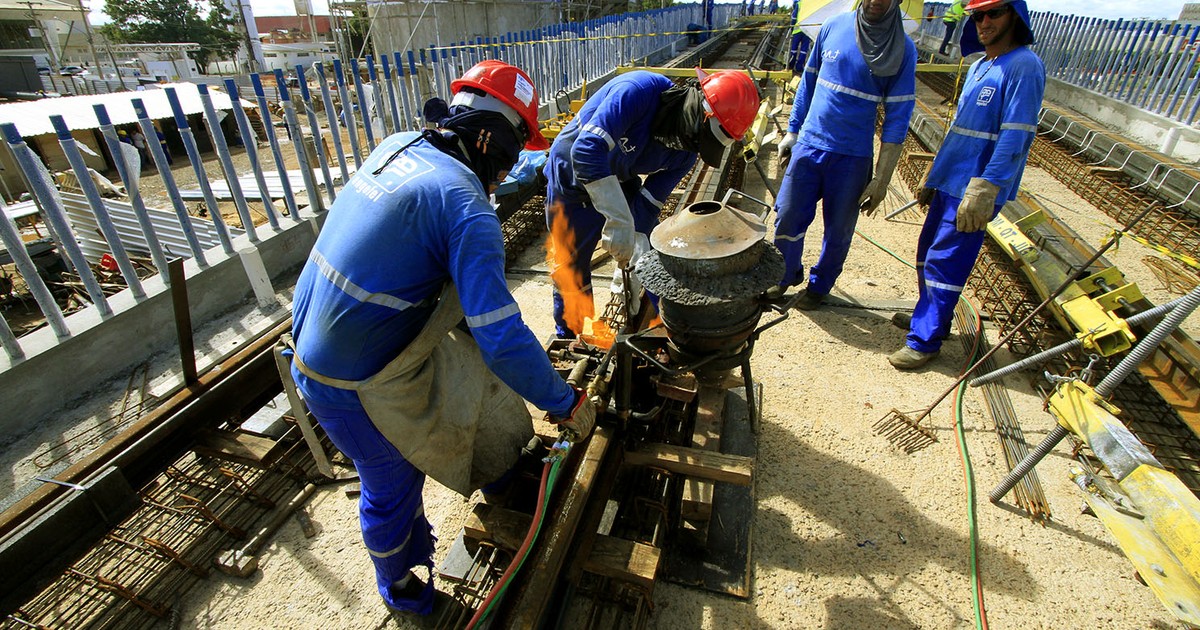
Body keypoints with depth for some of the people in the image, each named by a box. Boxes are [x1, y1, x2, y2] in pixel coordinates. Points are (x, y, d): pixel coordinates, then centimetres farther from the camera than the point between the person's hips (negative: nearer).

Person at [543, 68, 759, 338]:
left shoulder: (686, 151, -14)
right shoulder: (639, 90, -34)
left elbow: (647, 204, -14)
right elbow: (587, 150, -45)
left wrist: (636, 259, -26)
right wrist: (619, 220, -50)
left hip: (621, 182, 5)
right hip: (572, 181, -5)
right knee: (572, 272, 4)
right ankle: (570, 341, 28)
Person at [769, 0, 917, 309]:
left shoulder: (903, 50, -5)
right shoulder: (833, 27, 2)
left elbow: (897, 118, -6)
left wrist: (881, 179, -10)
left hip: (852, 158, -1)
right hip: (808, 145, 2)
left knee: (838, 231, 8)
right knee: (787, 218, 2)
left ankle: (819, 285, 31)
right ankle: (786, 275, 27)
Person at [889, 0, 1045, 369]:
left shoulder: (1024, 67, -11)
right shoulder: (979, 66, 16)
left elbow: (1016, 137, -19)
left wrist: (983, 191, -25)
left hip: (973, 190, -9)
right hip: (949, 183, 9)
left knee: (943, 263, -7)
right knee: (927, 254, 15)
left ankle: (924, 341, 2)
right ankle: (930, 316, 32)